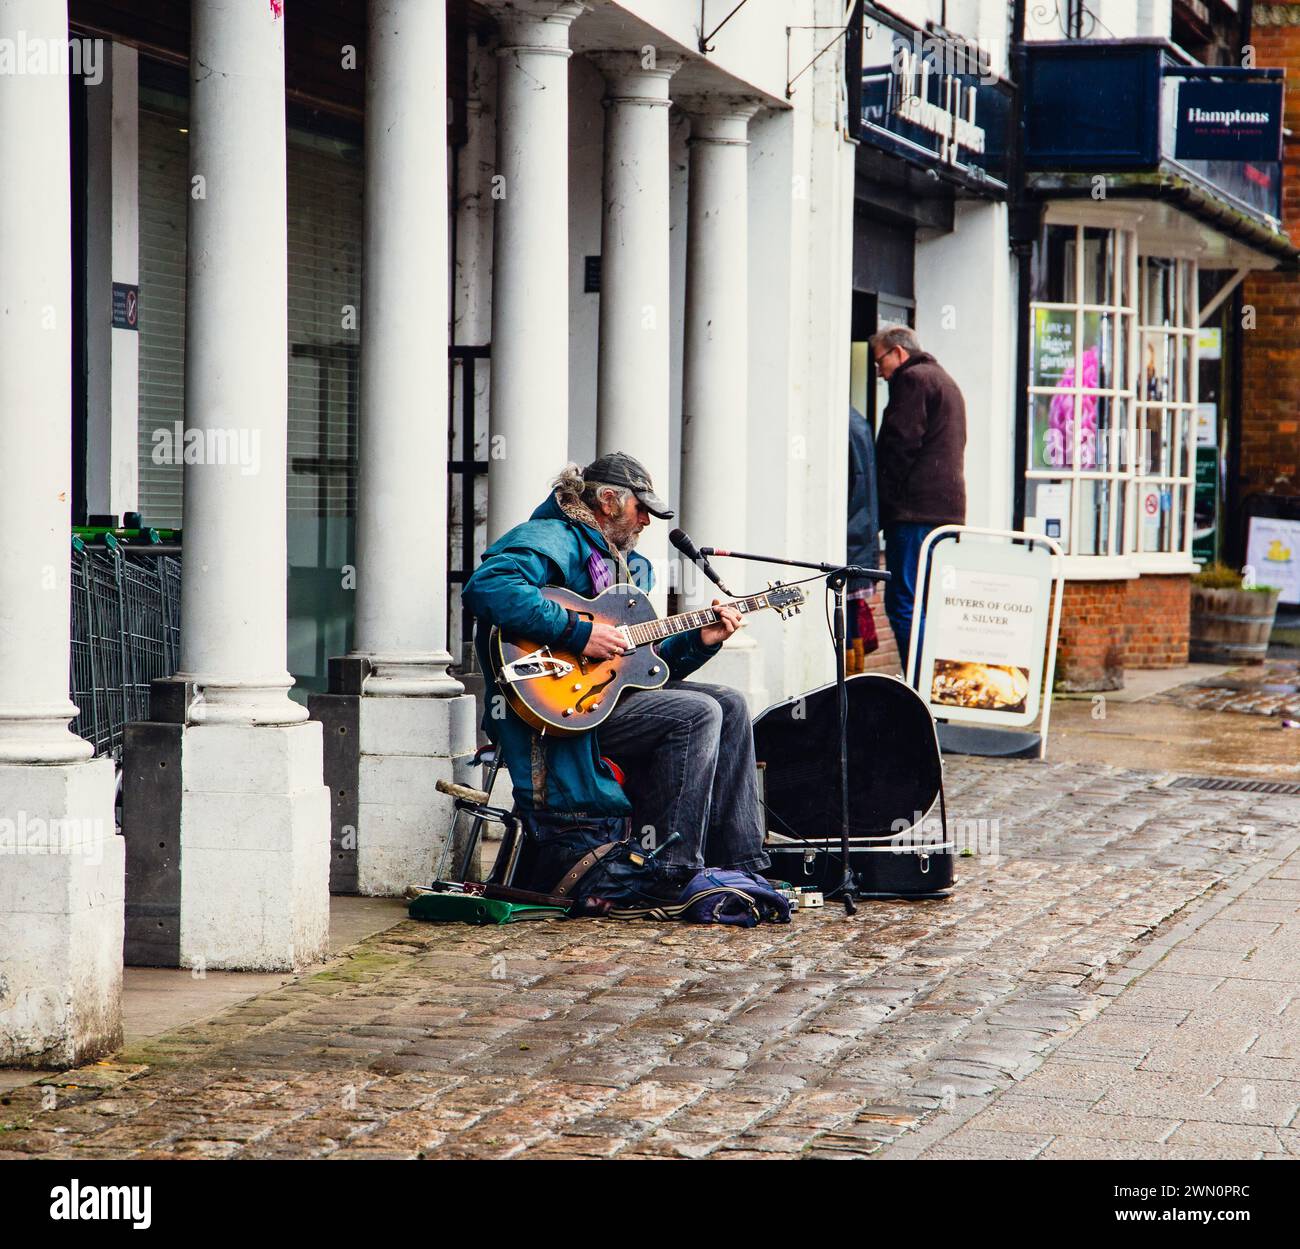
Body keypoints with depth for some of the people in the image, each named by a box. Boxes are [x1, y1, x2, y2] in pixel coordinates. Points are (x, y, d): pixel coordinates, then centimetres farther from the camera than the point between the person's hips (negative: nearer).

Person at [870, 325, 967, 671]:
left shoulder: (912, 380, -5)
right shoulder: (944, 381, 26)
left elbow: (900, 445, -13)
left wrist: (883, 504, -8)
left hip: (916, 511, -10)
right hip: (948, 510, 10)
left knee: (903, 603, -12)